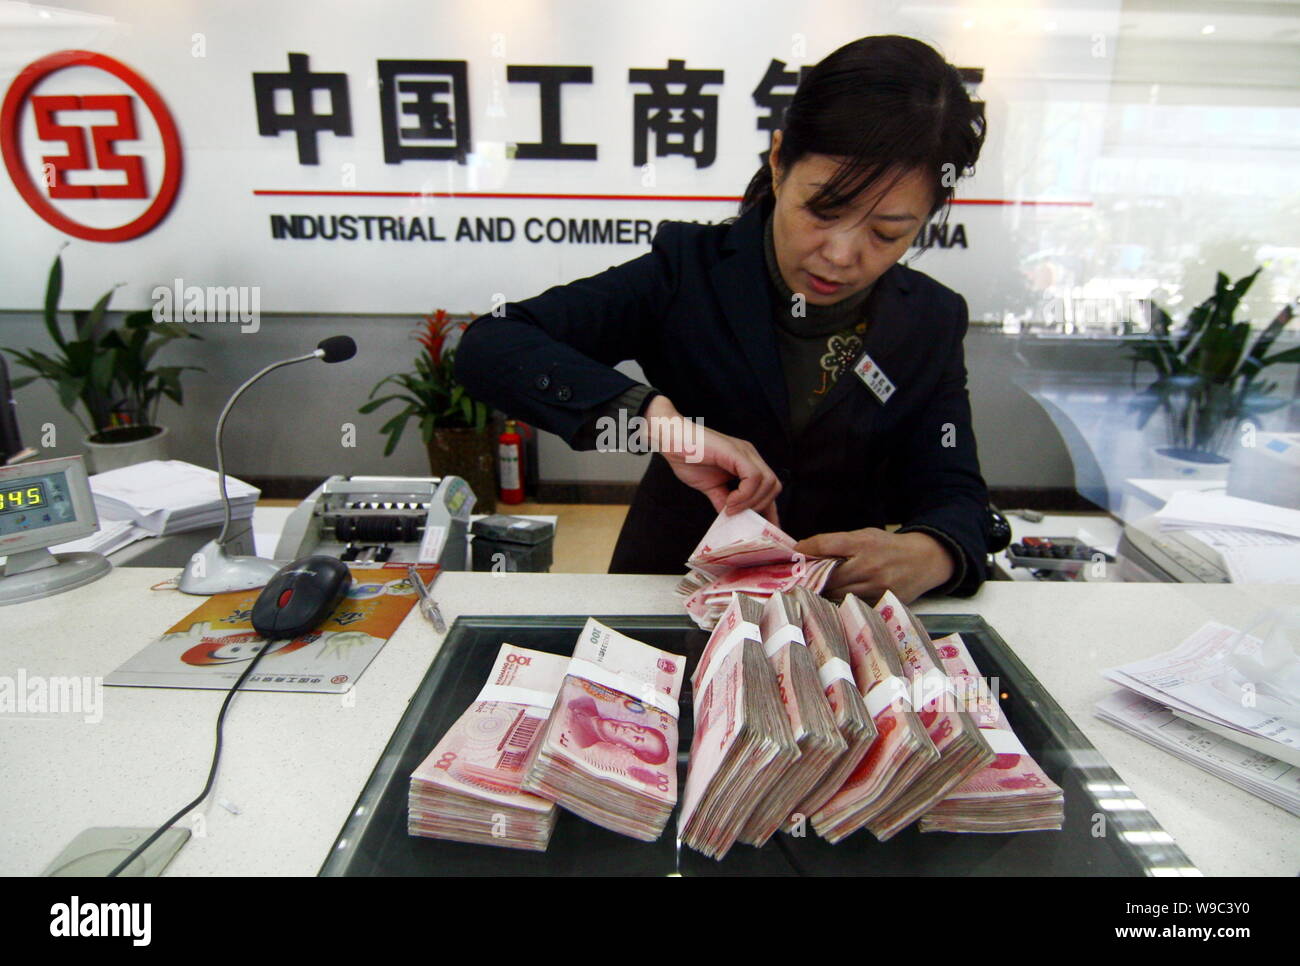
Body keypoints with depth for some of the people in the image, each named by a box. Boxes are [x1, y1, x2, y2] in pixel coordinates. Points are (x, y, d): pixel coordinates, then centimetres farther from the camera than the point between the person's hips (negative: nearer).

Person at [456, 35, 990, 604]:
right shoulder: (693, 271, -9)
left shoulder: (932, 322, 0)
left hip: (843, 607, 3)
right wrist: (658, 417, -31)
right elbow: (488, 349, -17)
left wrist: (926, 556, -27)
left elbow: (954, 492, -3)